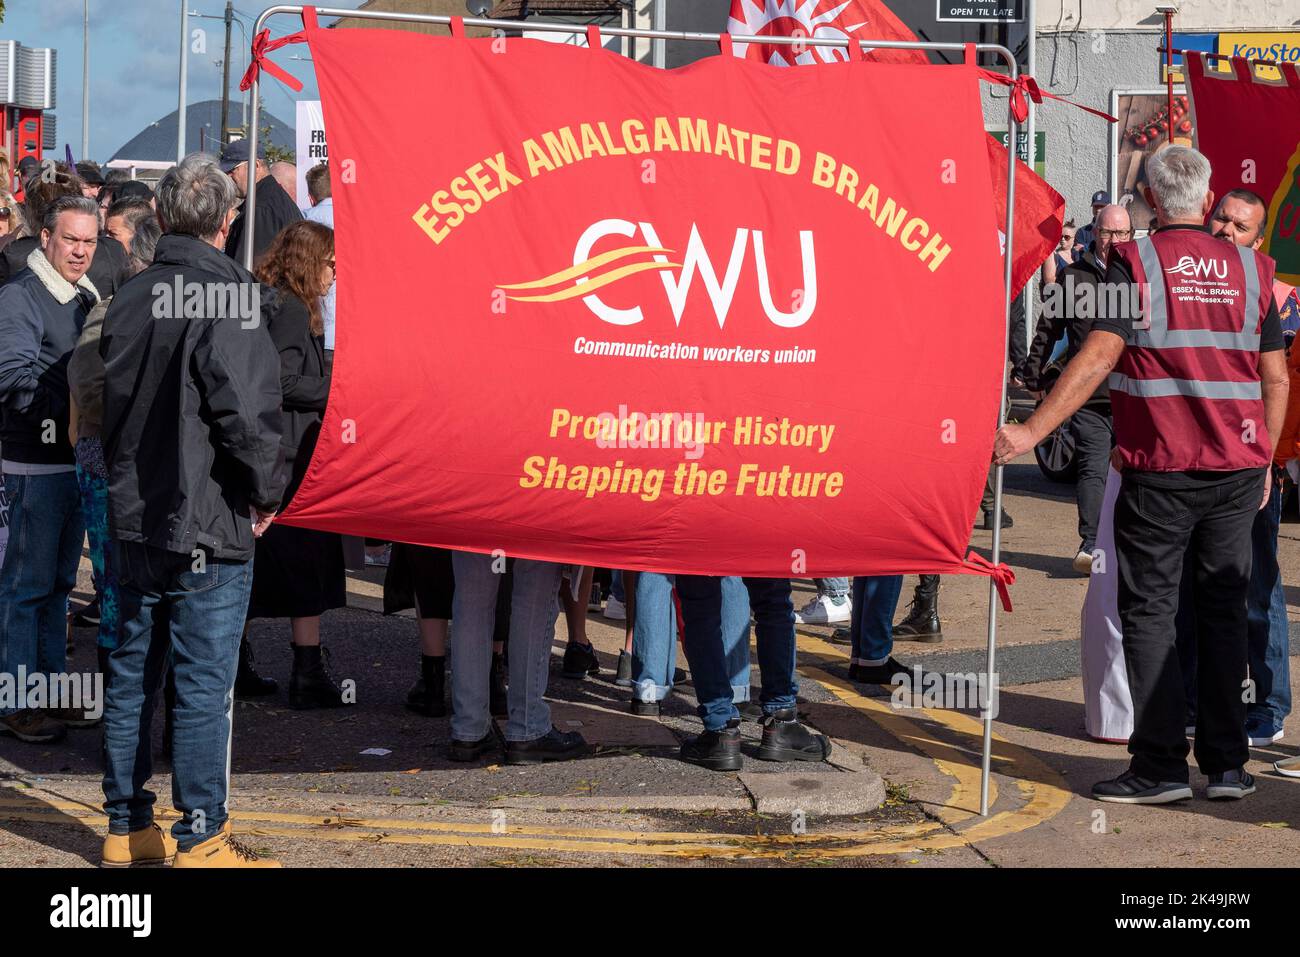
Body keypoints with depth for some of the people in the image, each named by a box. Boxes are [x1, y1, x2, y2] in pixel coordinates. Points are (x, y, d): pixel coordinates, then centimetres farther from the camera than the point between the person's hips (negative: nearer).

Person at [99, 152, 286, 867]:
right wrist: (268, 493, -6)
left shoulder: (128, 300, 7)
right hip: (207, 523, -7)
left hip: (135, 517, 7)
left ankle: (126, 825, 21)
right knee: (204, 685, -2)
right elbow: (248, 412, -19)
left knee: (132, 673, 13)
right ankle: (200, 840, 2)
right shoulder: (226, 300, -15)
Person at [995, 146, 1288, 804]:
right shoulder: (1251, 269, 7)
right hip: (1238, 468, 4)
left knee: (1149, 613, 3)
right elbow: (1275, 378, 8)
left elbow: (1098, 356, -15)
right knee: (1225, 612, 10)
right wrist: (1263, 462, 18)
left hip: (1159, 470, -4)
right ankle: (1227, 763, 11)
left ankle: (1160, 766, 1)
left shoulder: (1136, 262, -6)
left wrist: (1031, 431, -14)